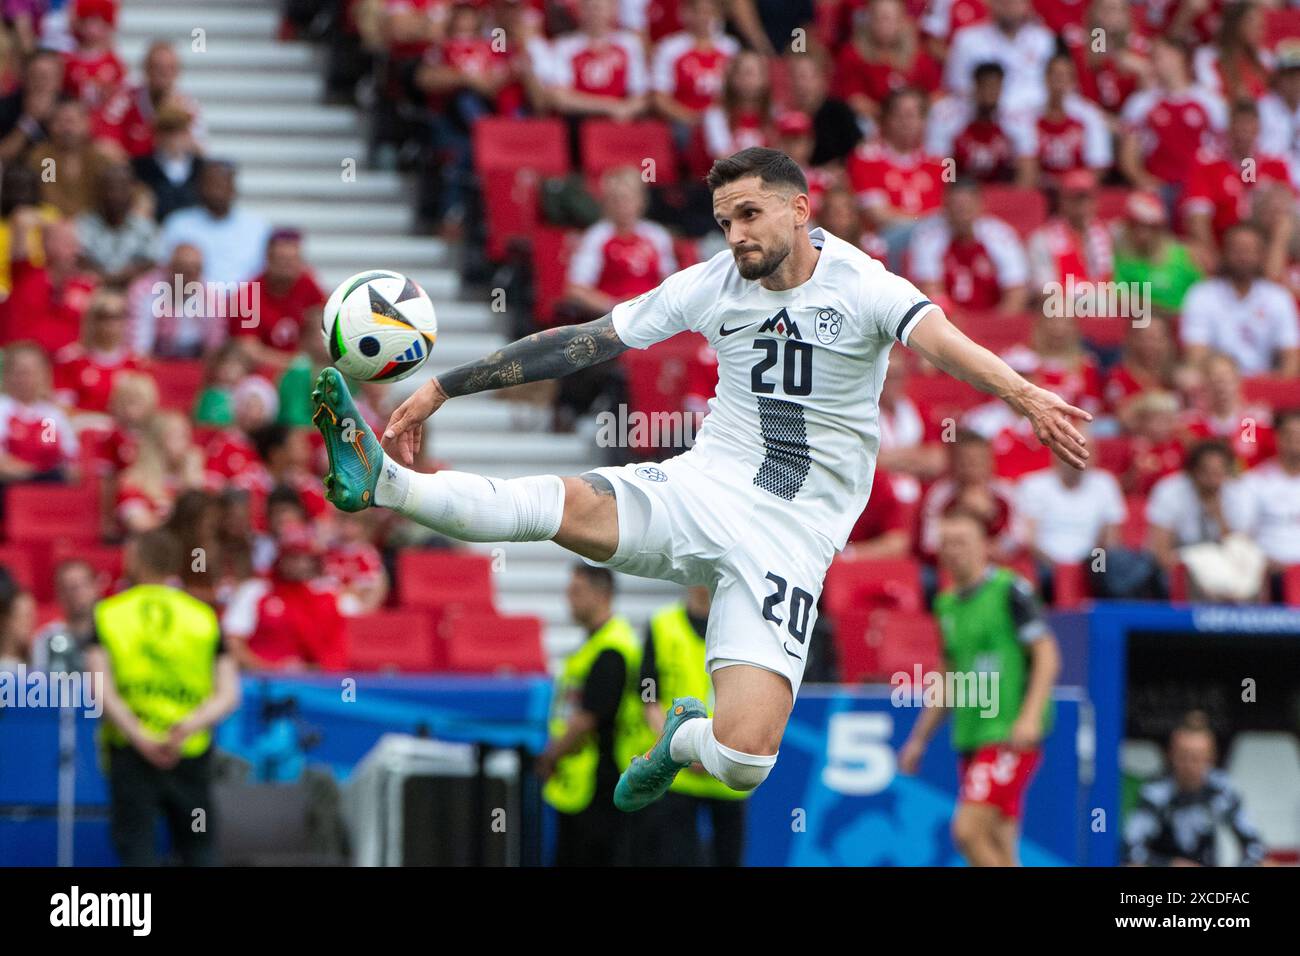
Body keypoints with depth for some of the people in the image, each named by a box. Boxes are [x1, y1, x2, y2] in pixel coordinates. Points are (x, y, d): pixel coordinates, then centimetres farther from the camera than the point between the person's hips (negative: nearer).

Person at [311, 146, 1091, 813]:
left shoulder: (863, 287, -8)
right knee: (566, 504, -29)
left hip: (789, 538, -3)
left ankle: (683, 738, 17)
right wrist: (442, 388, 6)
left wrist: (1024, 395, -50)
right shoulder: (713, 286, 4)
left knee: (745, 755, -17)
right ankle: (378, 480, -36)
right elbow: (580, 343, 7)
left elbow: (940, 339, -28)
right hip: (701, 491, 3)